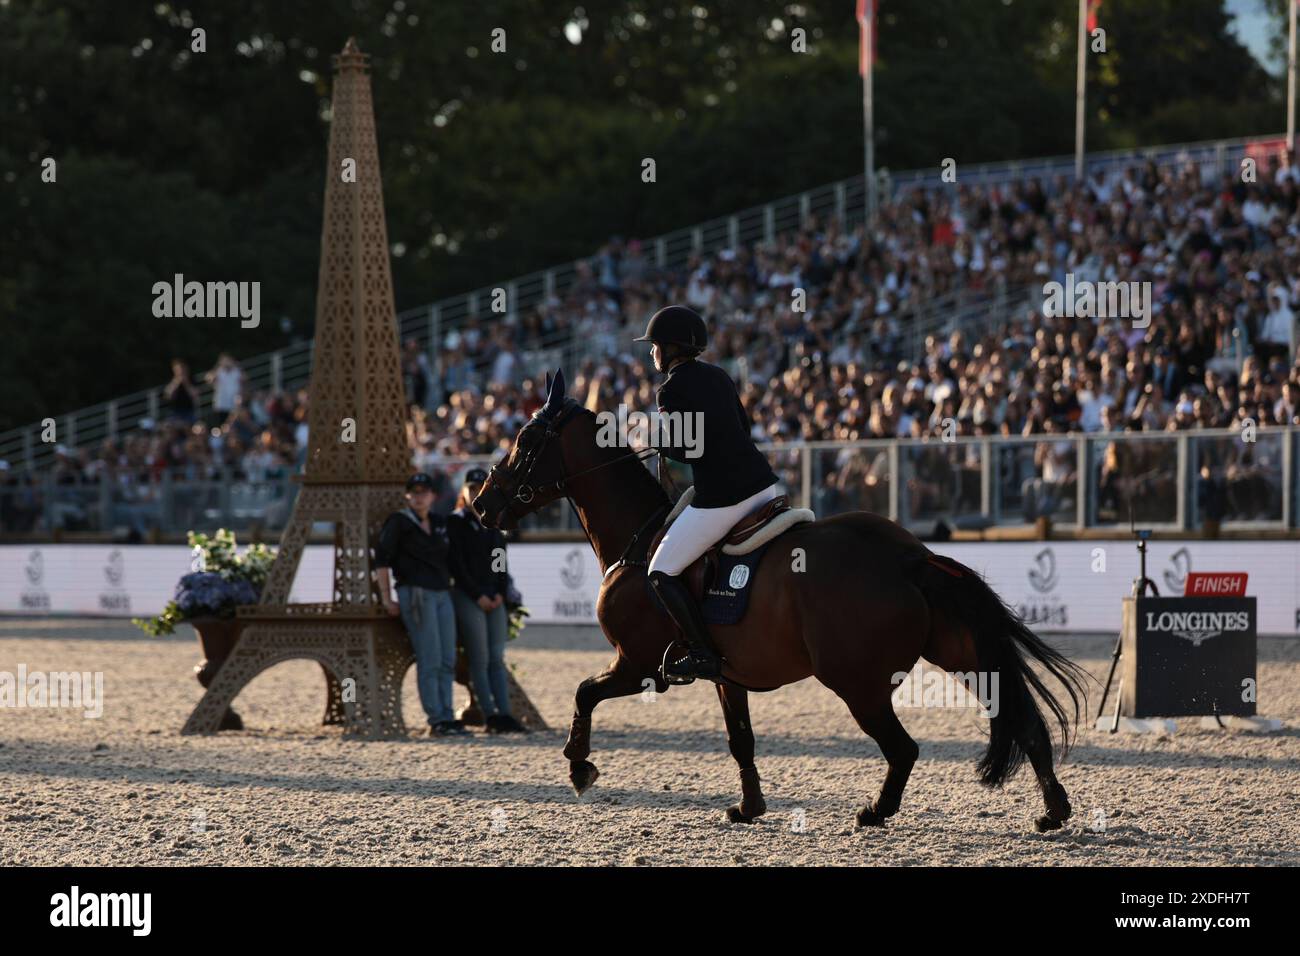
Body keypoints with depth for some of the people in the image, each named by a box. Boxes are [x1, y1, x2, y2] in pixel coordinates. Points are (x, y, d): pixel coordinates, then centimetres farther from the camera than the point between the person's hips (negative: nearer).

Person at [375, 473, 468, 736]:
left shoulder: (440, 524, 16)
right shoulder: (399, 522, -2)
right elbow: (382, 559, -5)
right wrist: (386, 597, -9)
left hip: (442, 594, 7)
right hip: (416, 594, -7)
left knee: (448, 661, 4)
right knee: (429, 660, -11)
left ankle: (447, 718, 7)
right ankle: (436, 721, -11)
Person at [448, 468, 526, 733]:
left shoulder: (493, 525, 16)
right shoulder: (456, 522, -1)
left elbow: (501, 562, 16)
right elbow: (457, 565, -7)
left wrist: (500, 593, 0)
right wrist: (477, 596, -12)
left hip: (494, 598, 6)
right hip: (468, 597, -6)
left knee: (497, 659, 1)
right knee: (480, 659, -8)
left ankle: (504, 714, -2)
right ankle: (491, 717, -10)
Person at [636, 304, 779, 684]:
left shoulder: (672, 390, -10)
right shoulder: (720, 377, 14)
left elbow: (687, 451, -13)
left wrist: (654, 439, 5)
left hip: (720, 497, -8)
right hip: (763, 483, 8)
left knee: (662, 574, 3)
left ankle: (702, 656, -4)